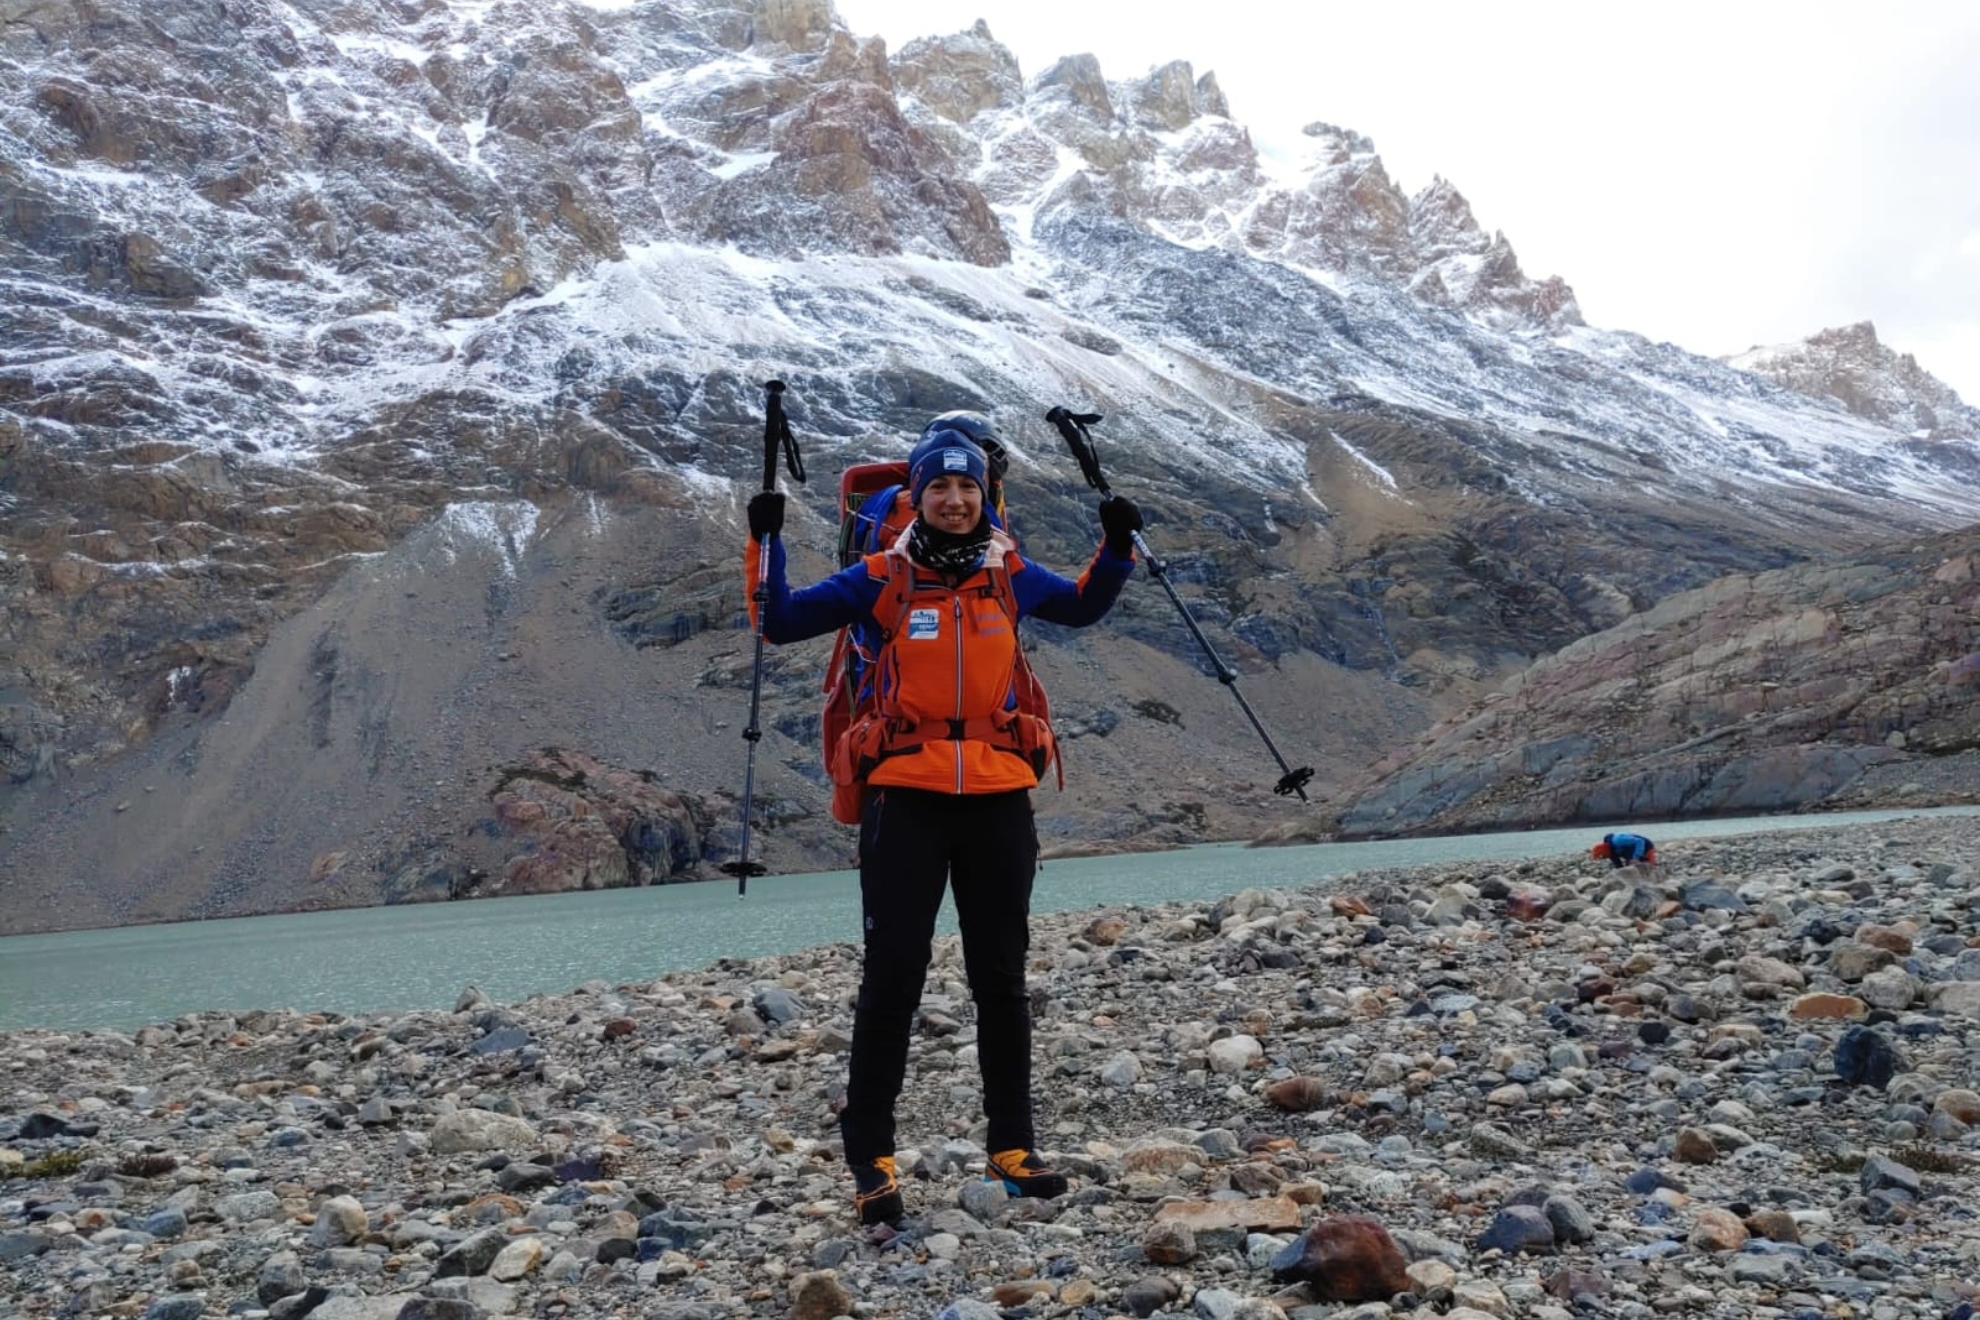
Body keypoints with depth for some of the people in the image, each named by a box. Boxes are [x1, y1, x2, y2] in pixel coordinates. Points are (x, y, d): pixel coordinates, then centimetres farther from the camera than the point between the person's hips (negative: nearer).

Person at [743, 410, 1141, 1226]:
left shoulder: (1009, 574, 7)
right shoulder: (882, 579, 0)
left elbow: (1082, 609, 26)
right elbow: (778, 623, 3)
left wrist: (1116, 548, 11)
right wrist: (766, 544, -10)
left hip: (999, 798, 3)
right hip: (908, 797, -2)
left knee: (1002, 977, 11)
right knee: (893, 974, -3)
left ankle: (1012, 1147, 24)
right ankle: (870, 1156, 10)